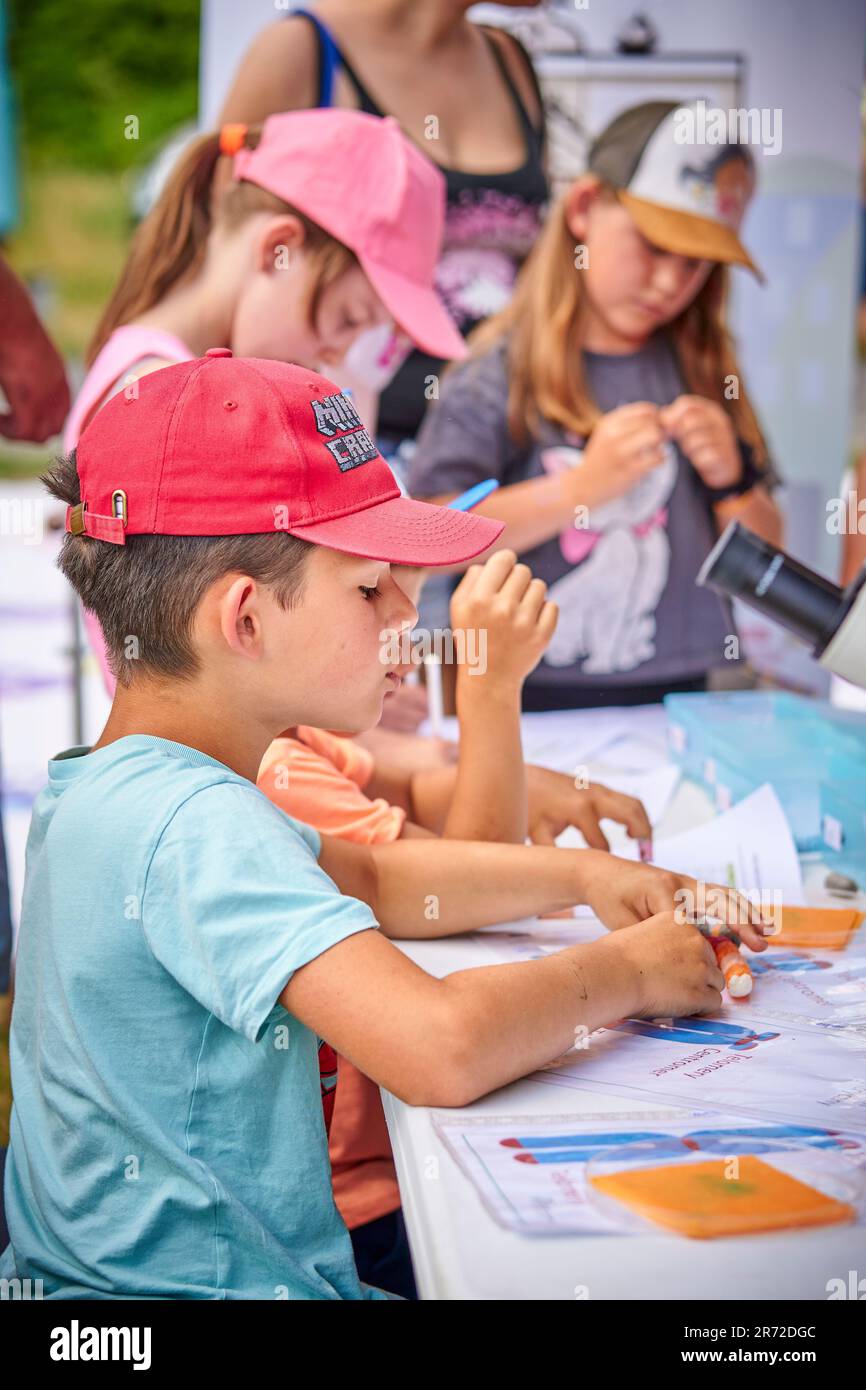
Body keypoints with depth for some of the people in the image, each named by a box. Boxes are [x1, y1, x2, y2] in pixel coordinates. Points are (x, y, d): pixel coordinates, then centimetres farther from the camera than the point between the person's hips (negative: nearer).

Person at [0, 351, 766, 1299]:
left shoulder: (108, 790, 6)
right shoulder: (195, 824, -25)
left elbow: (369, 877, 17)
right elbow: (441, 1047, -37)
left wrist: (584, 875, 6)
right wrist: (623, 969, -18)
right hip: (217, 1288, -9)